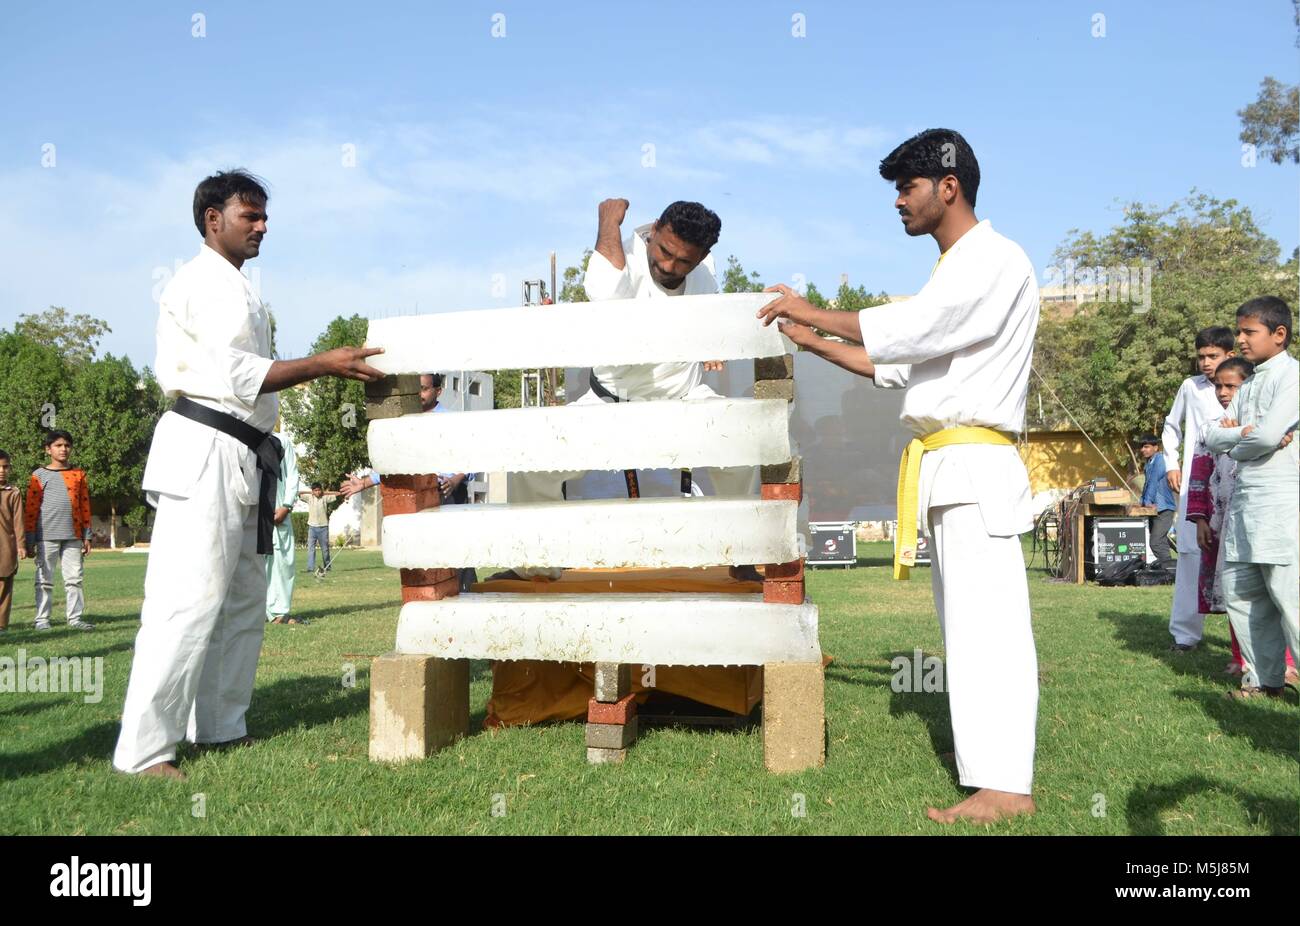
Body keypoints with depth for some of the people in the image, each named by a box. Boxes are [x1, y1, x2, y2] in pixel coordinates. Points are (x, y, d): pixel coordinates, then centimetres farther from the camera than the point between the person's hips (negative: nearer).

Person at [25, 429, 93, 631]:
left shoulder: (78, 475, 11)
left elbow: (85, 507, 12)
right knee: (45, 581, 3)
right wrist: (30, 541, -3)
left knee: (74, 578, 4)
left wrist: (86, 536, 8)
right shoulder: (39, 475, 2)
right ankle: (42, 619, 8)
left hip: (73, 536, 3)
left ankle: (75, 617, 8)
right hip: (47, 536, -2)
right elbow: (31, 510, 0)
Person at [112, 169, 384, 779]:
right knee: (189, 602, -13)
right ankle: (143, 750, -8)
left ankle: (220, 727, 22)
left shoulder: (236, 289, 24)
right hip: (204, 454, -10)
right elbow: (238, 375, -17)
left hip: (243, 462, 10)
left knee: (243, 602, 13)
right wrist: (323, 365, -18)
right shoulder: (202, 281, -6)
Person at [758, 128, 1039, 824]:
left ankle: (1003, 785, -8)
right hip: (946, 467, 10)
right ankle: (992, 744, 26)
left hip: (975, 462, -10)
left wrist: (814, 313, -10)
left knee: (983, 619, -11)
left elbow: (907, 328, -22)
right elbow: (898, 364, 22)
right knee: (965, 619, 14)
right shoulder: (955, 269, 22)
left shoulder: (996, 260, -10)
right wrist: (815, 343, 15)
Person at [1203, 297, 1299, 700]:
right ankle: (1264, 679, 20)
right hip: (1242, 500, 9)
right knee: (1240, 594, 11)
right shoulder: (1248, 386, 19)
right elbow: (1212, 437, 11)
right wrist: (1242, 433, -9)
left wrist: (1233, 442, 0)